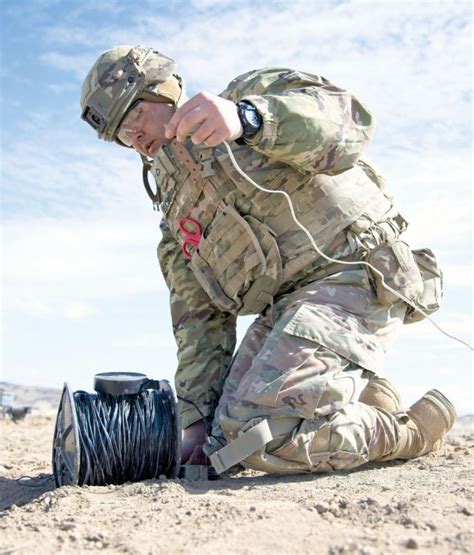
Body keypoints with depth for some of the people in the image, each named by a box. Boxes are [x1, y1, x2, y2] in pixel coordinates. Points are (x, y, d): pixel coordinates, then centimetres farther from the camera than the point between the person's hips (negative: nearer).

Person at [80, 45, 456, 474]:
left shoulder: (252, 95, 2)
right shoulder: (176, 207, 20)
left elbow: (349, 119, -19)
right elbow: (198, 317, 16)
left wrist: (247, 119, -37)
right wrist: (197, 417, 8)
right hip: (285, 308, 9)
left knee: (260, 437, -23)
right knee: (225, 442, 3)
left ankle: (412, 429, -1)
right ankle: (362, 394, 14)